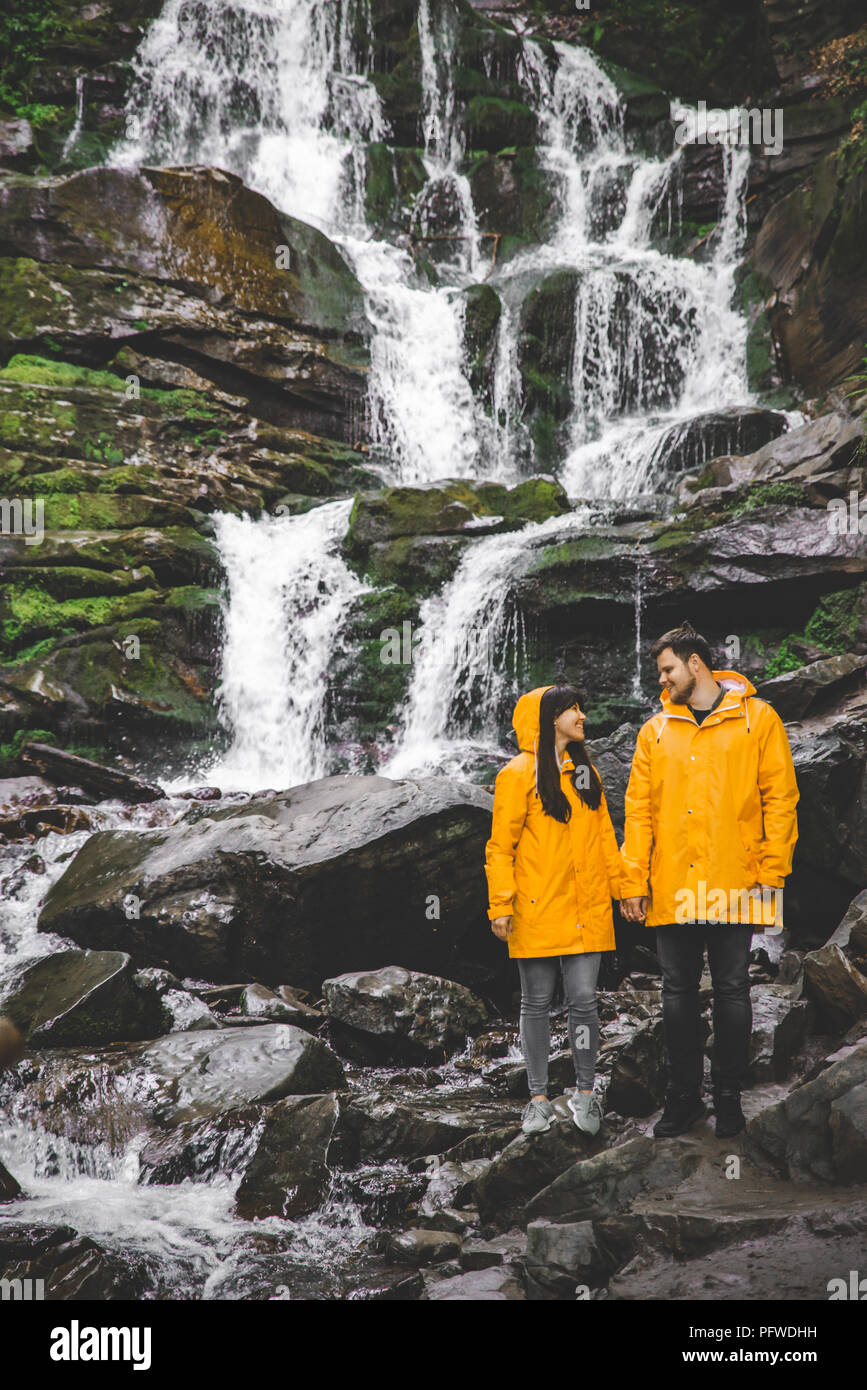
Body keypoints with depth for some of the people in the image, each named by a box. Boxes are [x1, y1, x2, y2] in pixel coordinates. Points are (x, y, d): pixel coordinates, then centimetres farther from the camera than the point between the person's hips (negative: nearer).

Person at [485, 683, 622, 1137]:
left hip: (586, 911, 4)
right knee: (537, 1002, 5)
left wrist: (621, 886, 12)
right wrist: (501, 904, -11)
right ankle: (539, 1099, 14)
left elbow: (603, 835, 18)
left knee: (584, 1000, 0)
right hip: (537, 912, -4)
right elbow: (500, 846, -5)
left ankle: (584, 1094, 14)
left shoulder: (586, 772, 13)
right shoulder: (519, 774, -4)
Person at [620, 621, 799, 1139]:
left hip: (734, 884, -3)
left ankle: (729, 1097, 13)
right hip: (672, 888, 3)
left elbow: (780, 798, -2)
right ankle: (684, 1096, 16)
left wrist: (772, 873, -8)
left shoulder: (757, 719, 1)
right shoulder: (655, 731, 10)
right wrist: (634, 882, 1)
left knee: (732, 990, 4)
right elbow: (639, 810, 8)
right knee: (678, 993, 8)